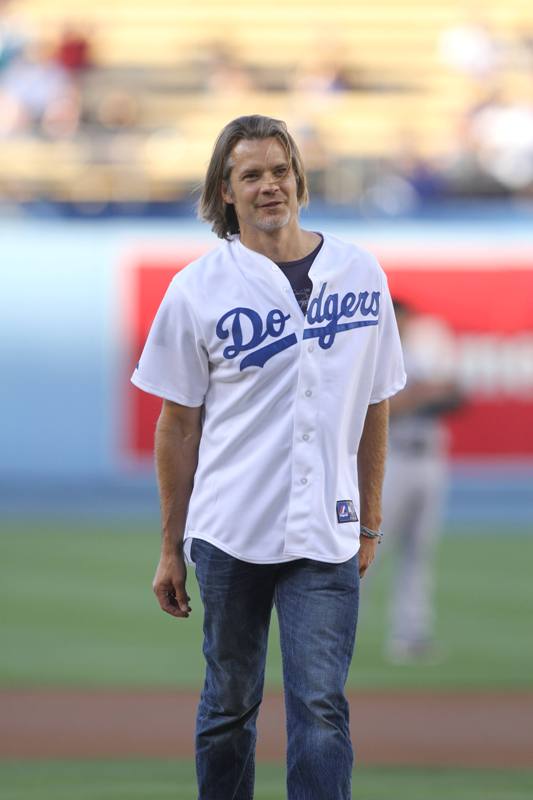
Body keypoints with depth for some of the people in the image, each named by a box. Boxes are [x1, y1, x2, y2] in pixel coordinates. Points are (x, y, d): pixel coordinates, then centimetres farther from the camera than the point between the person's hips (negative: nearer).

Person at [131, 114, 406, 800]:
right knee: (228, 705, 9)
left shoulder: (360, 275, 5)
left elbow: (374, 409, 13)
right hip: (228, 535, 0)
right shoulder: (198, 289, 0)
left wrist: (369, 525, 14)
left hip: (326, 537, 0)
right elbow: (178, 426, 5)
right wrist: (171, 549, 5)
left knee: (320, 710, -7)